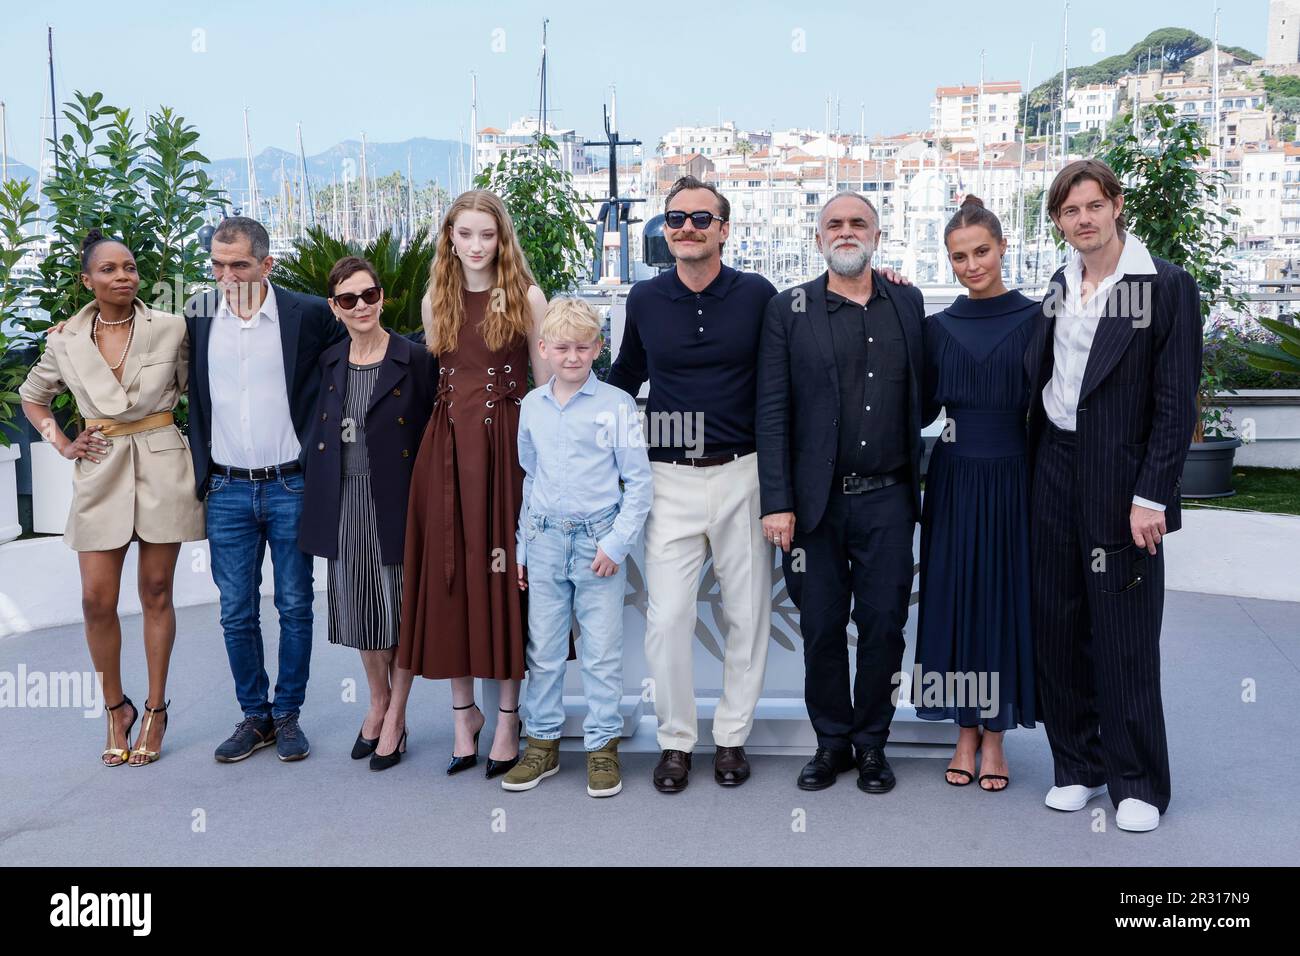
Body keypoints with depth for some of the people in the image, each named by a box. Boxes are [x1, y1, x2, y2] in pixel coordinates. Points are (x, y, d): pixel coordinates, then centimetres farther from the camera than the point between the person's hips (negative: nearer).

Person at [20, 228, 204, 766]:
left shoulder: (171, 329, -2)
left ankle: (155, 710, 17)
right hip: (101, 474, 2)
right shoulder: (67, 341, 3)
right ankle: (115, 708, 19)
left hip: (161, 468, -1)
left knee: (156, 593, 5)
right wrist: (63, 445, 5)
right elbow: (32, 397, 19)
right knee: (97, 600, 0)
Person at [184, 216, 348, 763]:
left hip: (290, 486, -2)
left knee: (295, 608, 6)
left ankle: (288, 715, 20)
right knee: (237, 613, 8)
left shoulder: (308, 314, -6)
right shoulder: (198, 316, 3)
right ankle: (254, 716, 22)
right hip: (227, 491, 2)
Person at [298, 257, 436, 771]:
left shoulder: (416, 361, -8)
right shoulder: (328, 362, 7)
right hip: (345, 503, 5)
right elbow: (320, 432, 13)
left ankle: (396, 717, 18)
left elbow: (433, 434, -6)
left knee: (401, 609, 4)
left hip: (395, 501, -5)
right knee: (360, 609, 14)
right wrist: (320, 505, 8)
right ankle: (377, 703, 33)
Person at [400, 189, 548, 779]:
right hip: (447, 444, 4)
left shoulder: (526, 297, -1)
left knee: (505, 573, 1)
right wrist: (453, 425, 6)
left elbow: (548, 381, -1)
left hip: (508, 442, -3)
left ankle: (508, 715, 14)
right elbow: (435, 377, 16)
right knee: (450, 574, 6)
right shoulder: (436, 301, 11)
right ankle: (464, 710, 20)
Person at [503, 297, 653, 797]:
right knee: (542, 649, 10)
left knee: (603, 652, 3)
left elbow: (639, 481, -5)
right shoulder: (532, 405, 8)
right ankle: (542, 744, 23)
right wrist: (520, 546, 14)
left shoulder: (617, 404, -5)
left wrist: (617, 542, -12)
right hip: (545, 541, 4)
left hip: (599, 542, -4)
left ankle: (602, 747, 16)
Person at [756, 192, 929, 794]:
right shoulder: (788, 310, 1)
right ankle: (831, 741, 24)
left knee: (883, 627, 6)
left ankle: (872, 743, 23)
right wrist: (778, 502, -8)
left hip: (887, 500, 1)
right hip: (817, 501, -1)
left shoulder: (908, 303, 7)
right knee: (821, 628, 8)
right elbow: (772, 411, -3)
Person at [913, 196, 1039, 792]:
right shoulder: (938, 326, 6)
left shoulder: (1034, 318, 0)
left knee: (1005, 597, 4)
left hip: (1013, 478, -2)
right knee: (953, 597, 6)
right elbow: (921, 408, 4)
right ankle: (966, 732, 20)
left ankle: (994, 736, 18)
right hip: (954, 480, 2)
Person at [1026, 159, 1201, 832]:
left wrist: (1151, 498, -14)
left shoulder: (1167, 287, -6)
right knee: (1057, 627, 9)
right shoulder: (1058, 288, 10)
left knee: (1125, 638, 1)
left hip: (1122, 482, -5)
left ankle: (1138, 783, 15)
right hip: (1054, 475, 5)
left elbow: (1176, 403, -10)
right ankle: (1078, 765, 23)